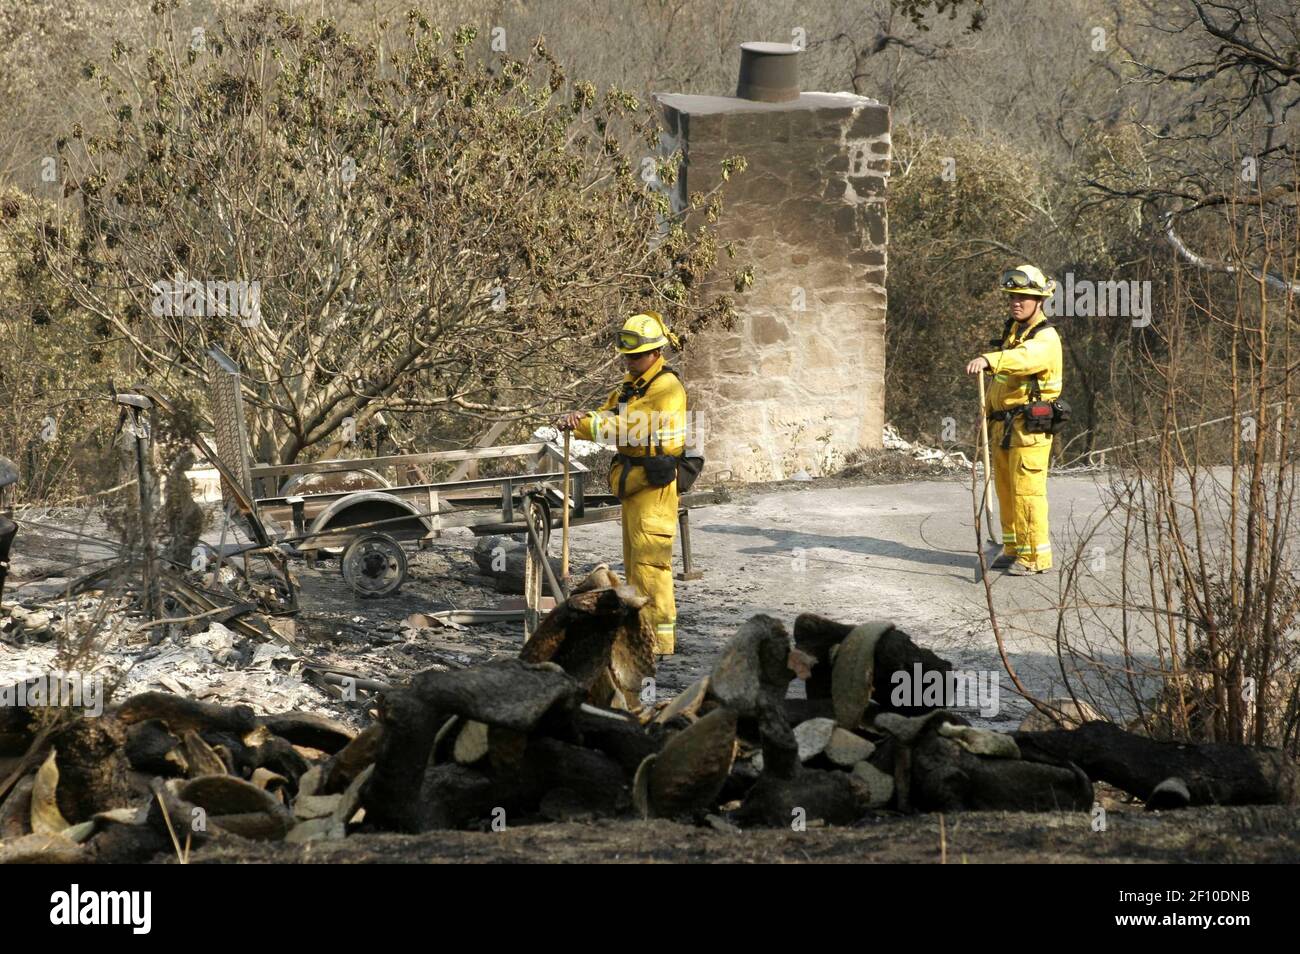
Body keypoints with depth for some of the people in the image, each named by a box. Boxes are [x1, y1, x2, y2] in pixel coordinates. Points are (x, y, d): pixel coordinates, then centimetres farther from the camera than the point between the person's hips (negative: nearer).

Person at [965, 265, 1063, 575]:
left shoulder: (1045, 338, -13)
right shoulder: (1012, 331, 17)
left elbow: (1023, 358, -36)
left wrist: (988, 360, -52)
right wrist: (987, 409, 21)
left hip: (1029, 428, -9)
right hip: (1003, 426, 9)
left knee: (1027, 491, -9)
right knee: (1006, 491, 12)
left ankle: (1036, 556, -4)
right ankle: (1013, 550, 22)